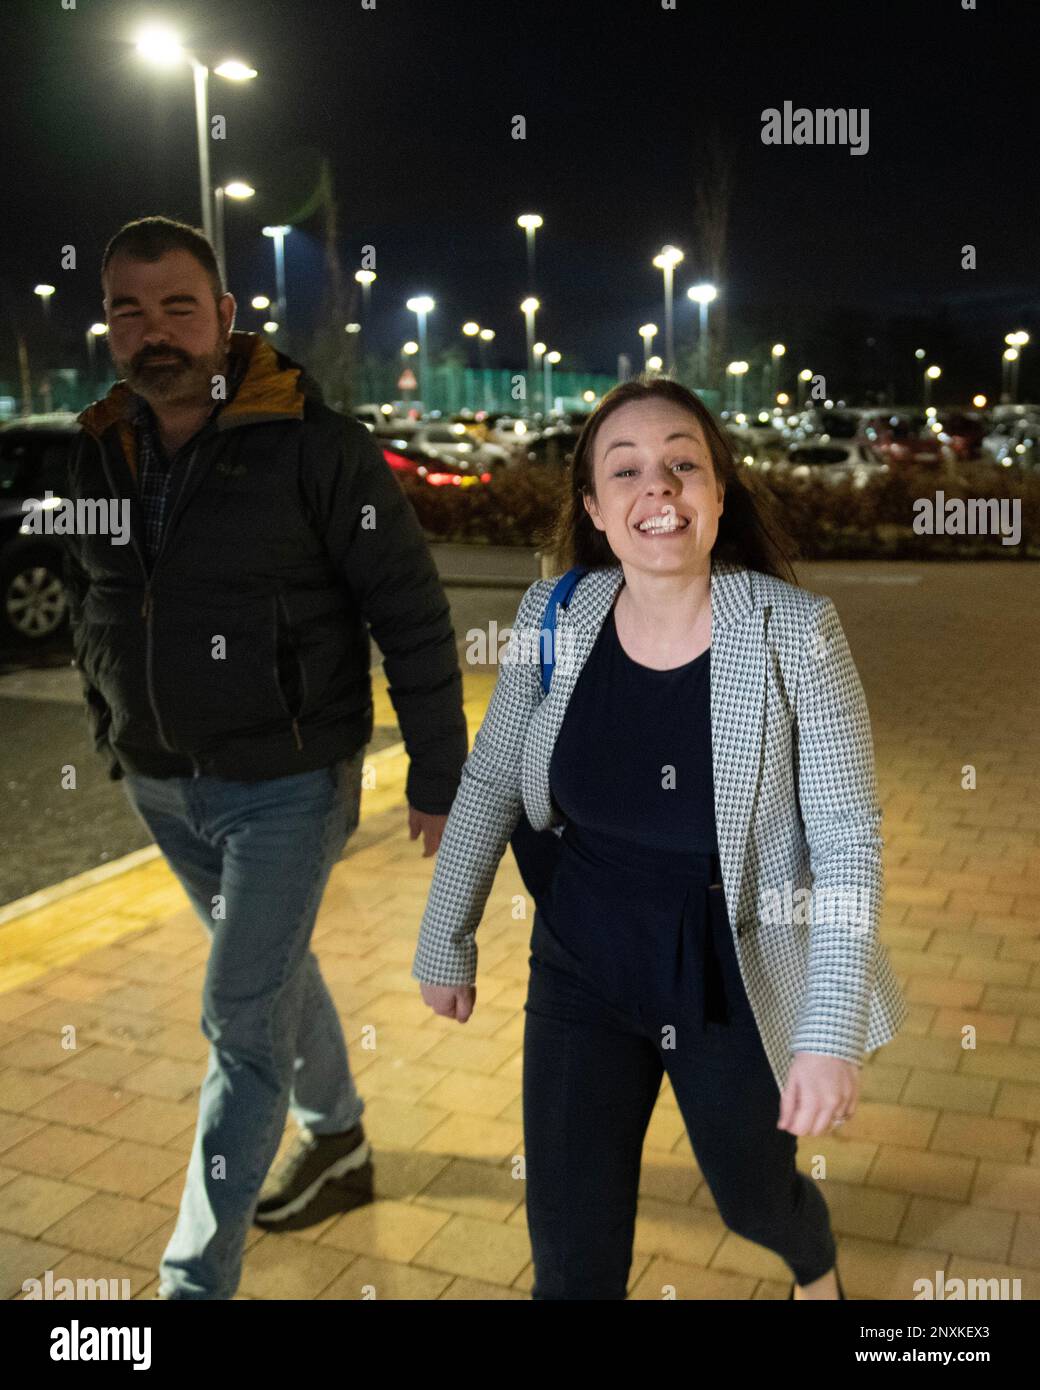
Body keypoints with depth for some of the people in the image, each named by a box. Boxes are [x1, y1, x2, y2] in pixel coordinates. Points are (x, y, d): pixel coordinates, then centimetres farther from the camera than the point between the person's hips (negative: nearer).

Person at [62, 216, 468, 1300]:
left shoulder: (313, 445, -16)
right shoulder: (96, 455, 1)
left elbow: (411, 612, -13)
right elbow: (88, 608, 15)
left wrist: (437, 776, -12)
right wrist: (113, 740, 17)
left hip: (286, 784, -6)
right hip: (160, 785, 6)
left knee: (241, 1020, -3)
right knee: (271, 969, 23)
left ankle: (196, 1277, 11)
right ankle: (335, 1136, 47)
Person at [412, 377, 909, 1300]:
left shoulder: (794, 629, -18)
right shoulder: (554, 617, -10)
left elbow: (848, 836, -15)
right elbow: (490, 786, 2)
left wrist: (832, 1034, -20)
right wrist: (445, 942, 8)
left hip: (732, 982, -2)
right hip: (581, 968, 2)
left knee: (754, 1197, 24)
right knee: (571, 1257, 7)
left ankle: (818, 1266, 62)